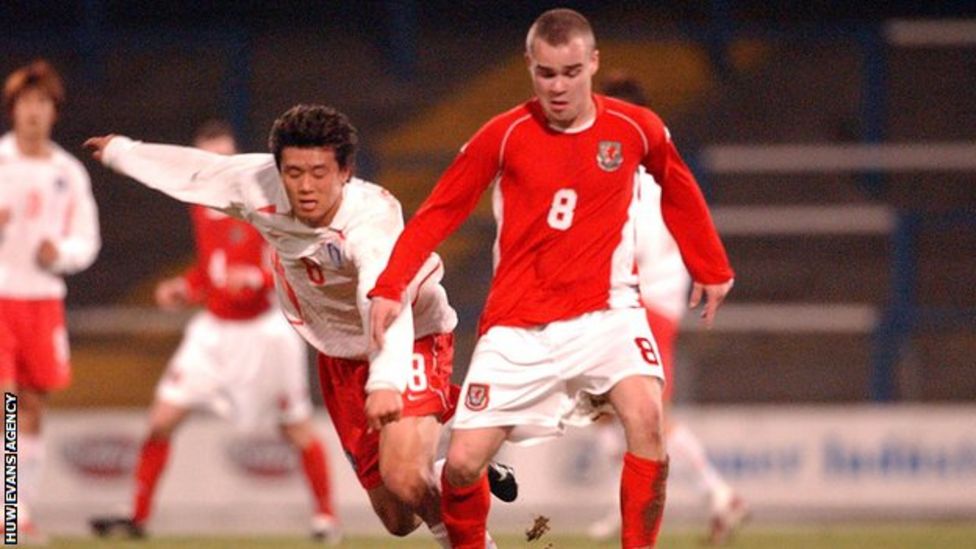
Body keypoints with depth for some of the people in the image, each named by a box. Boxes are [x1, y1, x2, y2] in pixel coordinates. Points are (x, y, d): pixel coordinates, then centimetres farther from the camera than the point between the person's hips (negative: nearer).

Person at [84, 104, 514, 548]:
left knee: (403, 480, -29)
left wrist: (386, 383, -71)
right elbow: (197, 171, 2)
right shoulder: (261, 186, -19)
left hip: (413, 339, -6)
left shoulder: (372, 217, -37)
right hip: (340, 356, 6)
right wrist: (120, 152, 19)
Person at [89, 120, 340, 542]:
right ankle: (138, 515, 3)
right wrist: (184, 288, 2)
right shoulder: (201, 207, 5)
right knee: (162, 419, -5)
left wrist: (258, 278, -33)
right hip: (214, 330, 5)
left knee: (297, 430, 4)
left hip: (264, 331, -5)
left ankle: (326, 517, 23)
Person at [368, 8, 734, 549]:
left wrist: (712, 269, 25)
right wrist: (389, 288, -12)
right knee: (463, 463, -8)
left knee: (646, 417, -27)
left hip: (604, 311, 0)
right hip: (518, 325, 0)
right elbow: (438, 211, -1)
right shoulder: (503, 135, -7)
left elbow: (679, 192, 17)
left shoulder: (636, 129, -3)